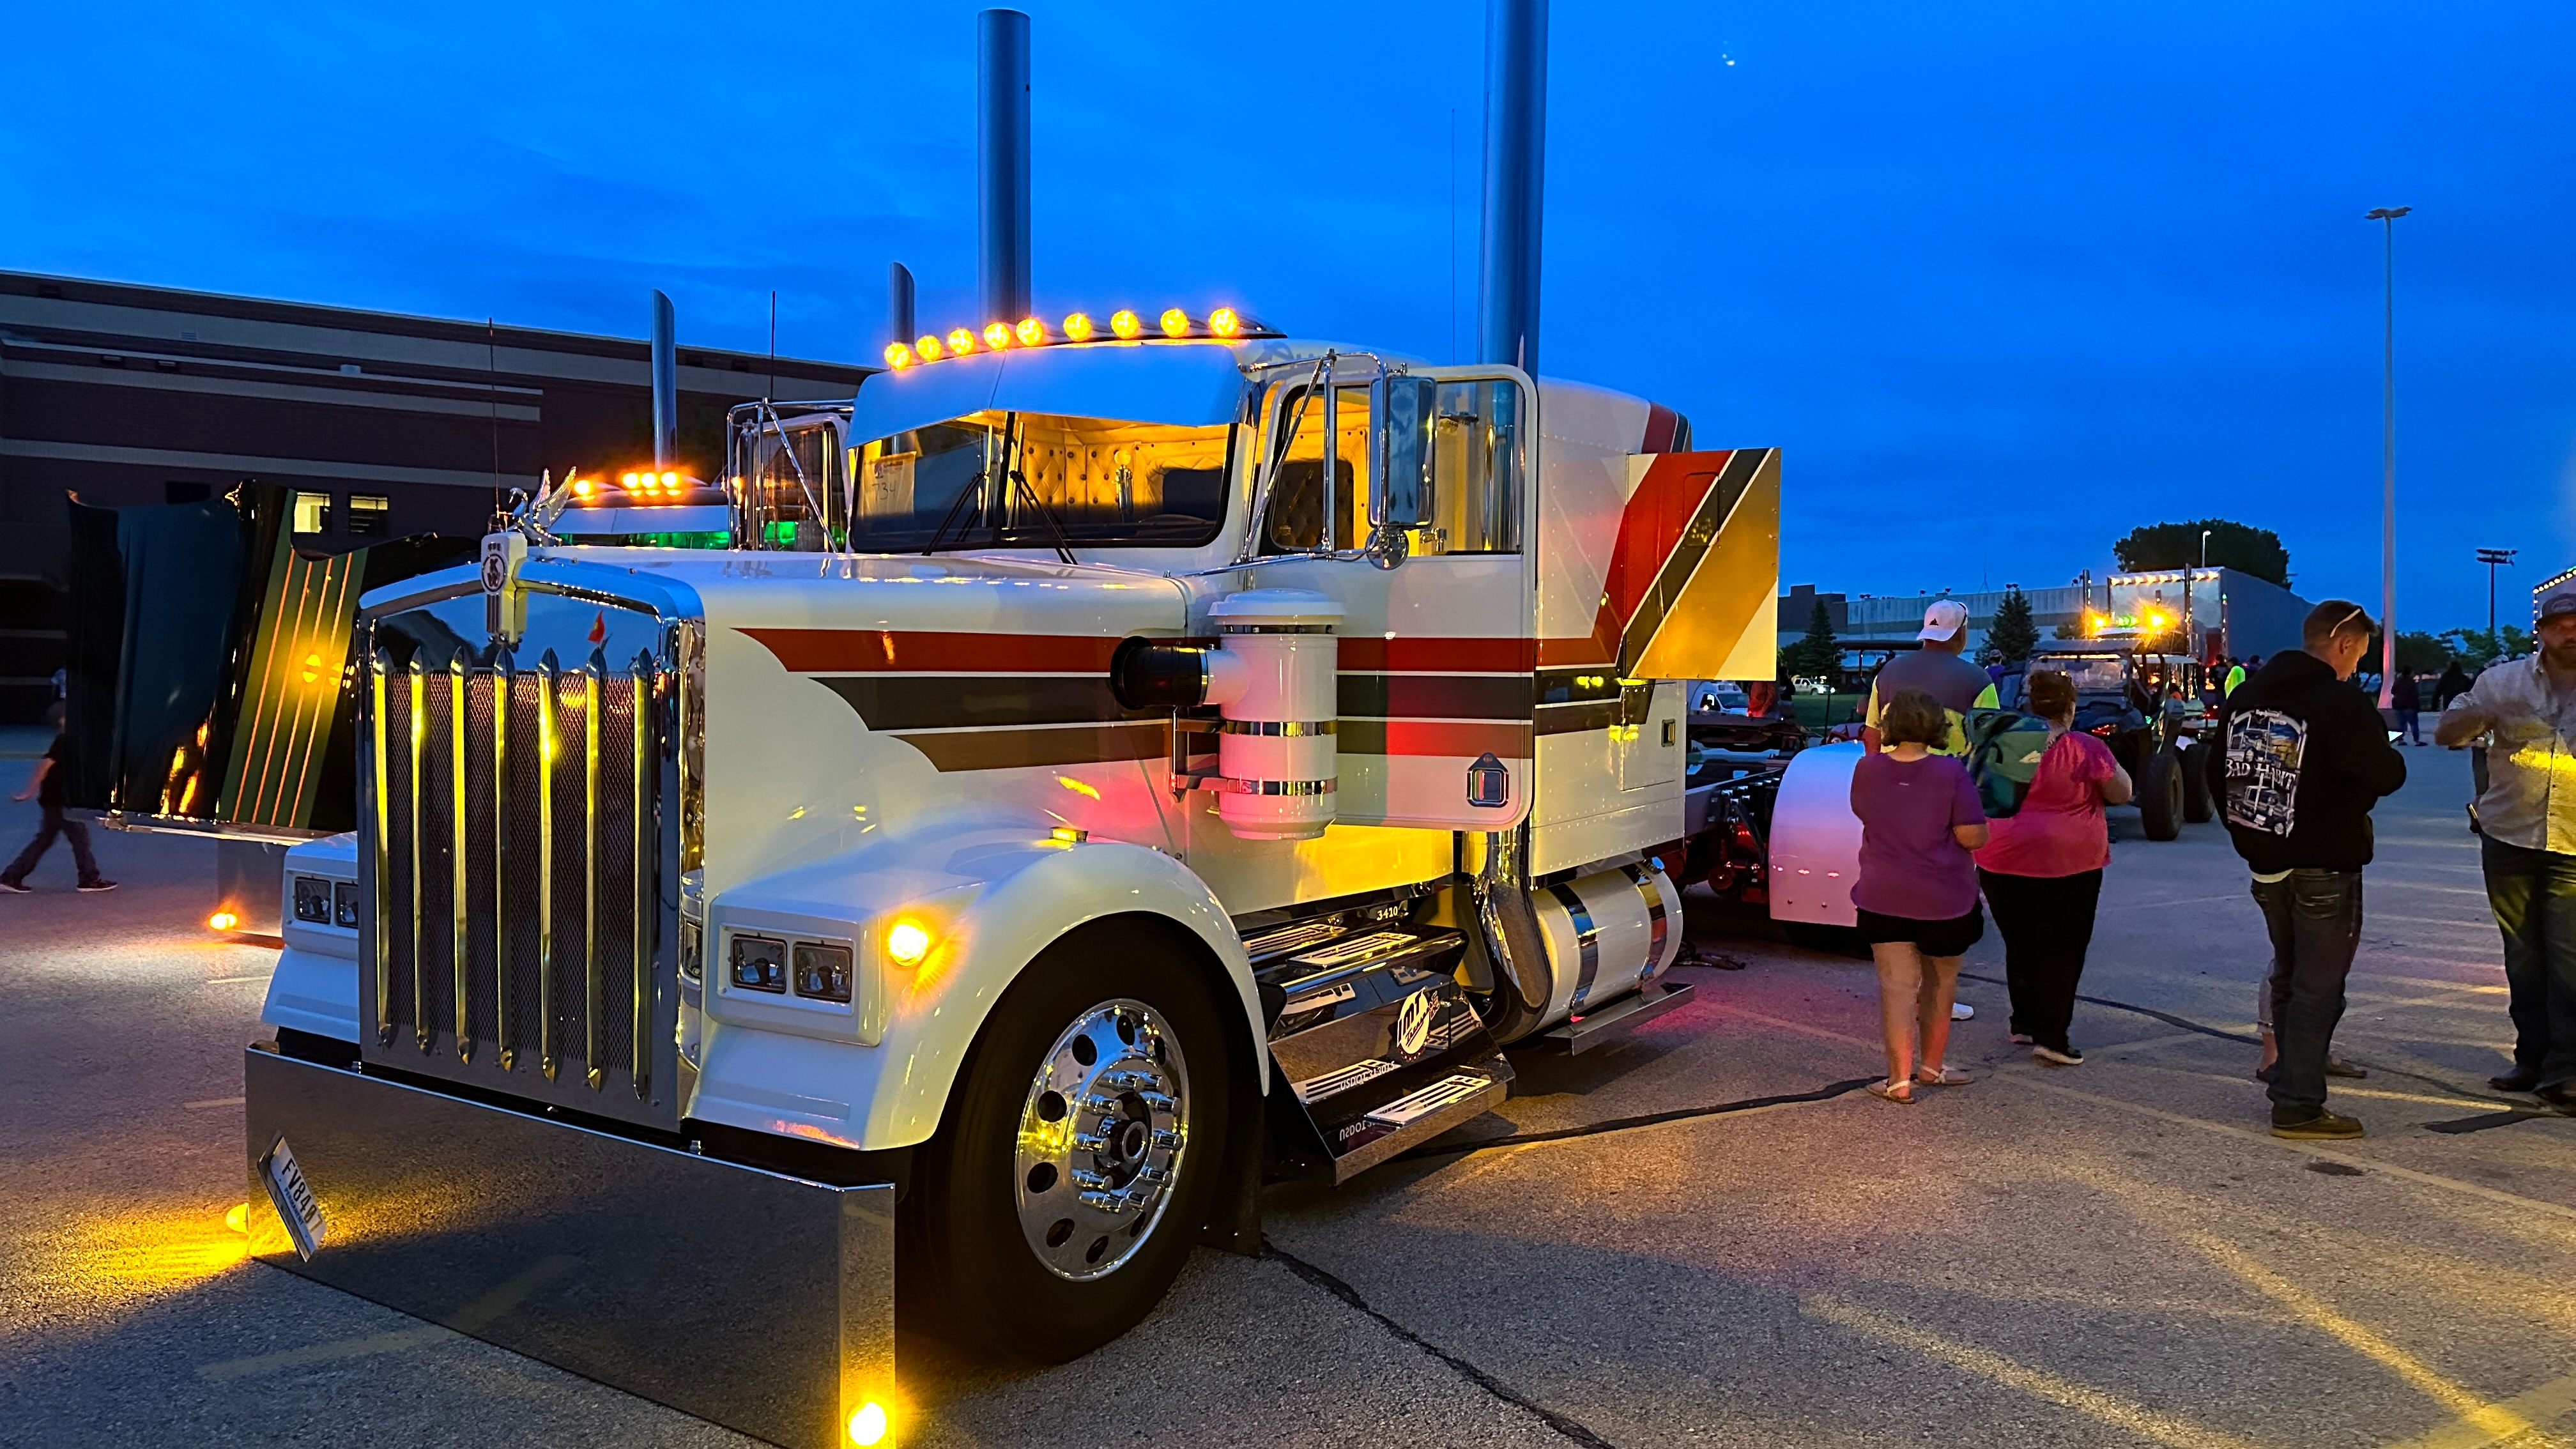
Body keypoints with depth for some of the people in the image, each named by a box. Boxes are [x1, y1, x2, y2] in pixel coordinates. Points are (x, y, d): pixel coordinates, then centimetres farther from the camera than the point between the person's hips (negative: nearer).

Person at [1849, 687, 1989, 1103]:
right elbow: (1973, 837, -15)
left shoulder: (1867, 769, -5)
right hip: (1944, 899, -1)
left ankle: (1900, 1079, -3)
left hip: (1883, 899, 1)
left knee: (1897, 986, 3)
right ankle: (1932, 1066, 30)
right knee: (1940, 985, 18)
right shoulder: (1951, 773, -15)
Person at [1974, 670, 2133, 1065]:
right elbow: (2121, 793, -2)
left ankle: (2024, 1021, 25)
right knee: (2060, 950, 2)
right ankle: (2051, 1036, -3)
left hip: (2001, 861, 4)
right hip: (2067, 862, -4)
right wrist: (2105, 762, 14)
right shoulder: (2085, 748, -9)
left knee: (2019, 944, 17)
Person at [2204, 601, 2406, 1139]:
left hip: (2266, 865, 7)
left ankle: (2294, 1079, 31)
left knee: (2288, 979, 21)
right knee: (2318, 987, 0)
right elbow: (2386, 776, -20)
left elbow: (2218, 778, 11)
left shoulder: (2246, 696, 6)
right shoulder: (2341, 703, -18)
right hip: (2324, 868, -7)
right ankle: (2298, 1106, 3)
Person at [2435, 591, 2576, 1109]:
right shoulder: (2505, 680, 6)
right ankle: (2532, 1059, 20)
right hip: (2509, 838, 2)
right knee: (2522, 957, 10)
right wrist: (2487, 714, -15)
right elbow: (2445, 733, 5)